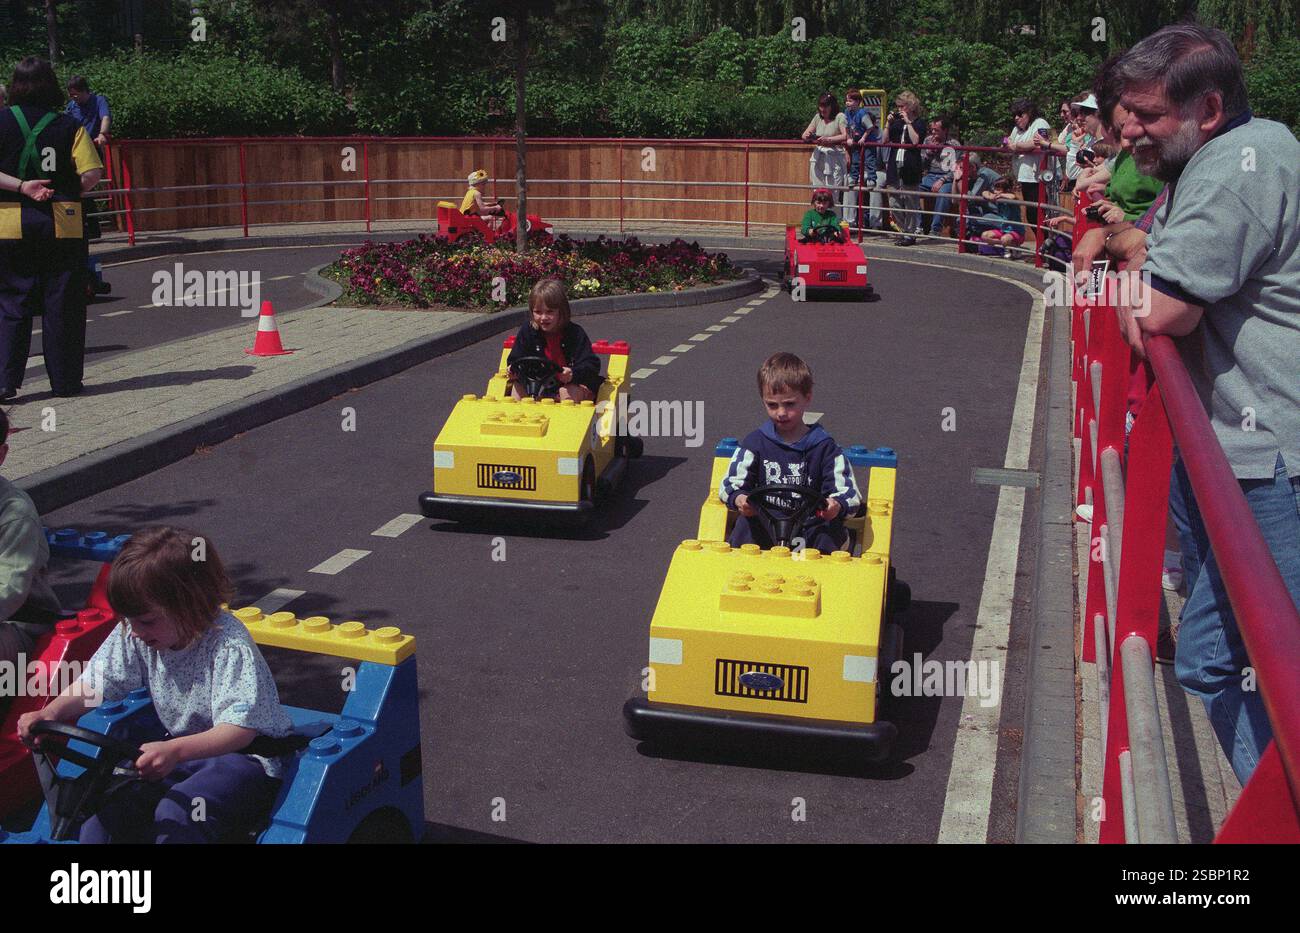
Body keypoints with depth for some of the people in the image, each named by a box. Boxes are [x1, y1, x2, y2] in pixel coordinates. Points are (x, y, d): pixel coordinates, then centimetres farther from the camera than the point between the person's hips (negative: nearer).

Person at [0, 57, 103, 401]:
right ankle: (65, 381, 11)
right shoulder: (68, 125, 1)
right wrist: (70, 193, 7)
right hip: (62, 223, 0)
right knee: (62, 305, 7)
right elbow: (93, 172, -8)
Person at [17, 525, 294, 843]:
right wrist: (50, 713, -16)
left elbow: (239, 728, -31)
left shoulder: (229, 643, -26)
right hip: (180, 749, 7)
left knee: (176, 815, -30)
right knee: (105, 800, -14)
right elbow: (95, 682, 4)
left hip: (247, 752, -7)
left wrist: (174, 750, -47)